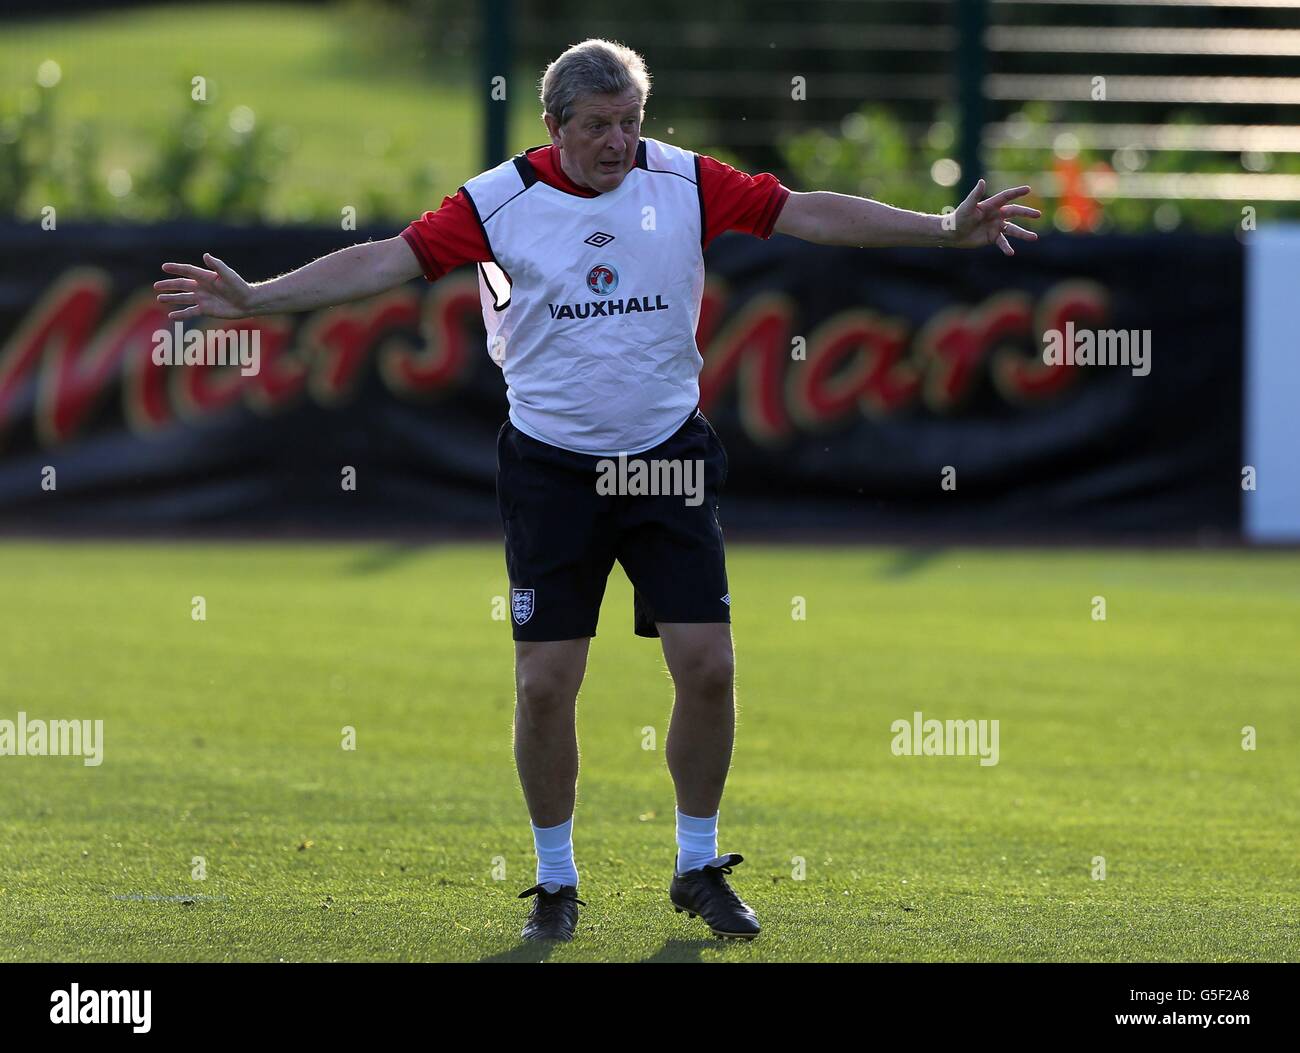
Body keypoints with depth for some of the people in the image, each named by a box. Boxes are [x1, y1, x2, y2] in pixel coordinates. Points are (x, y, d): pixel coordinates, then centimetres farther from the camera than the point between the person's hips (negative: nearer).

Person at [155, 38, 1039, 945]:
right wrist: (255, 299, -19)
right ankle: (556, 883, 14)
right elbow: (390, 260, -11)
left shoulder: (686, 182, -3)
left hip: (669, 459, 1)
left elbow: (806, 213, -4)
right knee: (545, 685, -4)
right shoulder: (500, 200, -7)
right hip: (551, 467, -1)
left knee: (708, 667, -5)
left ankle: (699, 869, 14)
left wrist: (944, 231, -10)